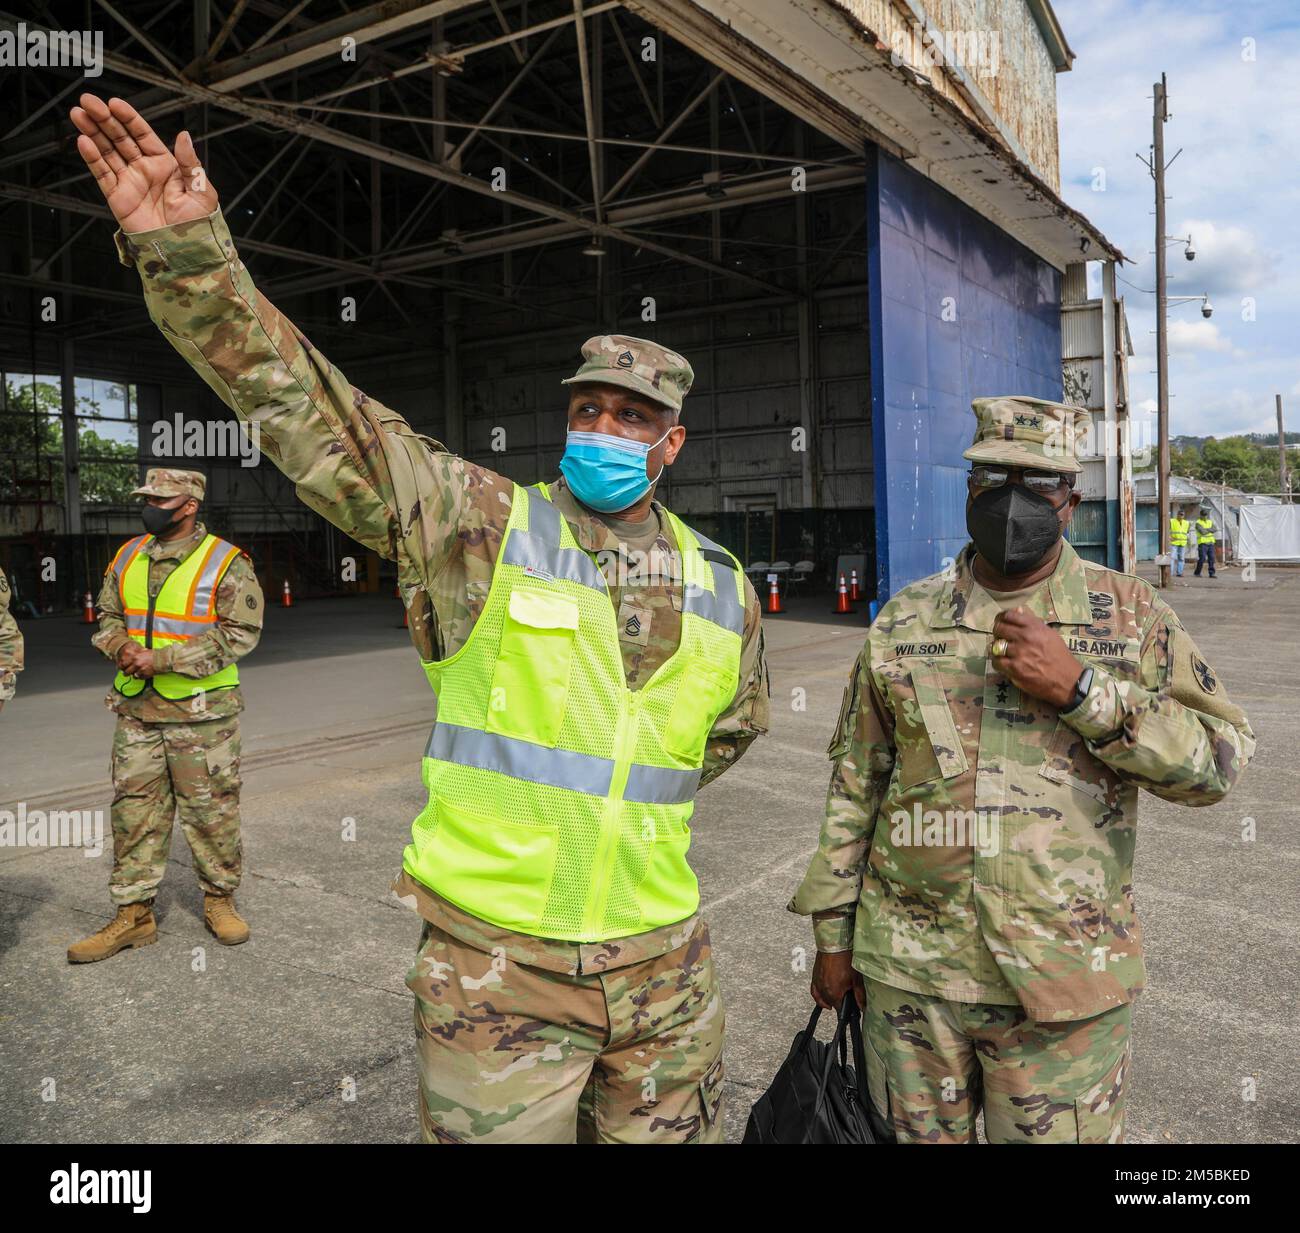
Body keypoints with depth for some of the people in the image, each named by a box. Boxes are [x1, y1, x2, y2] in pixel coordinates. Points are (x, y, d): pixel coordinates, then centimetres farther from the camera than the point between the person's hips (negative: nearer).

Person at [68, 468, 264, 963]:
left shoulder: (226, 563, -8)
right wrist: (121, 647, -6)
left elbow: (240, 633, -14)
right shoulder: (128, 556, 10)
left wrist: (163, 659, -18)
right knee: (133, 811, 8)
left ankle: (220, 899, 22)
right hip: (136, 710, 5)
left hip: (202, 713, -5)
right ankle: (133, 914, 18)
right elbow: (108, 615, 19)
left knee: (211, 810, 4)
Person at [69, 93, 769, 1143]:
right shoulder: (482, 525, -8)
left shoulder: (721, 587, 4)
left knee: (668, 1132, 19)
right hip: (495, 956, -4)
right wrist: (188, 253, -26)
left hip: (661, 959, 4)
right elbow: (306, 409, -16)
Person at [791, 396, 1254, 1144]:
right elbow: (855, 784, 6)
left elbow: (1221, 760, -9)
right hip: (909, 971, 2)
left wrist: (1078, 686, -20)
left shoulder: (1132, 616, -1)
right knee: (920, 1134, 15)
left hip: (1068, 980, -1)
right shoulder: (903, 624, 3)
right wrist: (833, 934, 7)